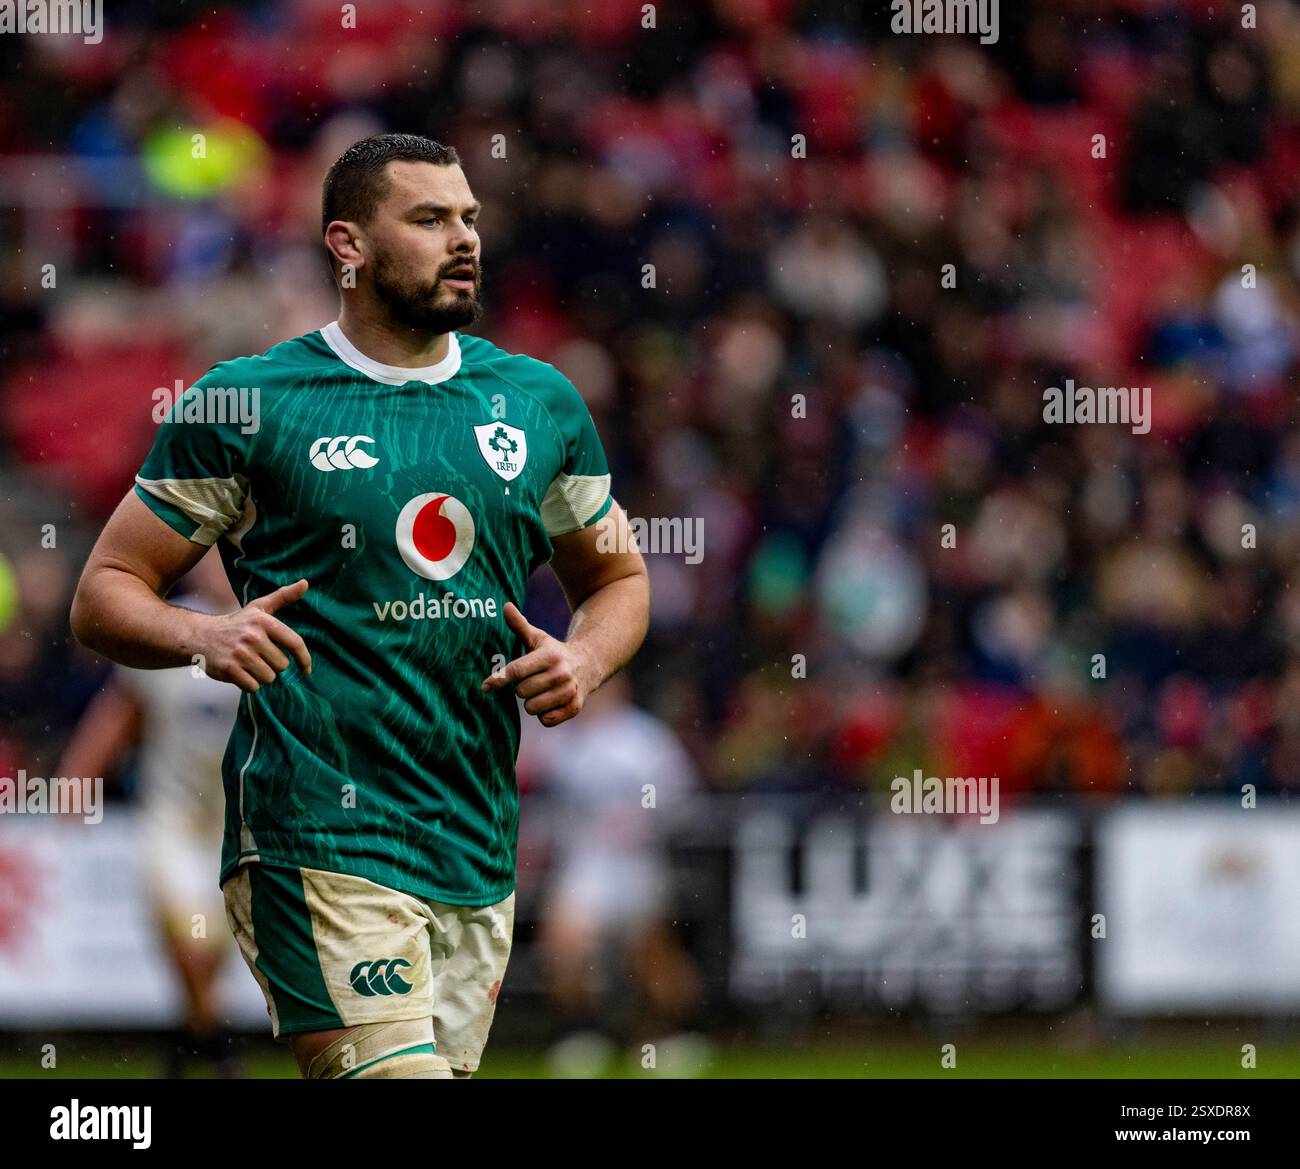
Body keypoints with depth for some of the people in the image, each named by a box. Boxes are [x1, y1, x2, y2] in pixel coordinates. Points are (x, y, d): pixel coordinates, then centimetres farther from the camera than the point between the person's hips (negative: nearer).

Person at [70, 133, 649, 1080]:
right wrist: (203, 636, -20)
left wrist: (584, 659, 2)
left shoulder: (538, 402, 13)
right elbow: (105, 595, 2)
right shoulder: (248, 404, -1)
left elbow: (620, 579, 25)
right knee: (399, 1075, -22)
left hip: (479, 852, 6)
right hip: (318, 844, -5)